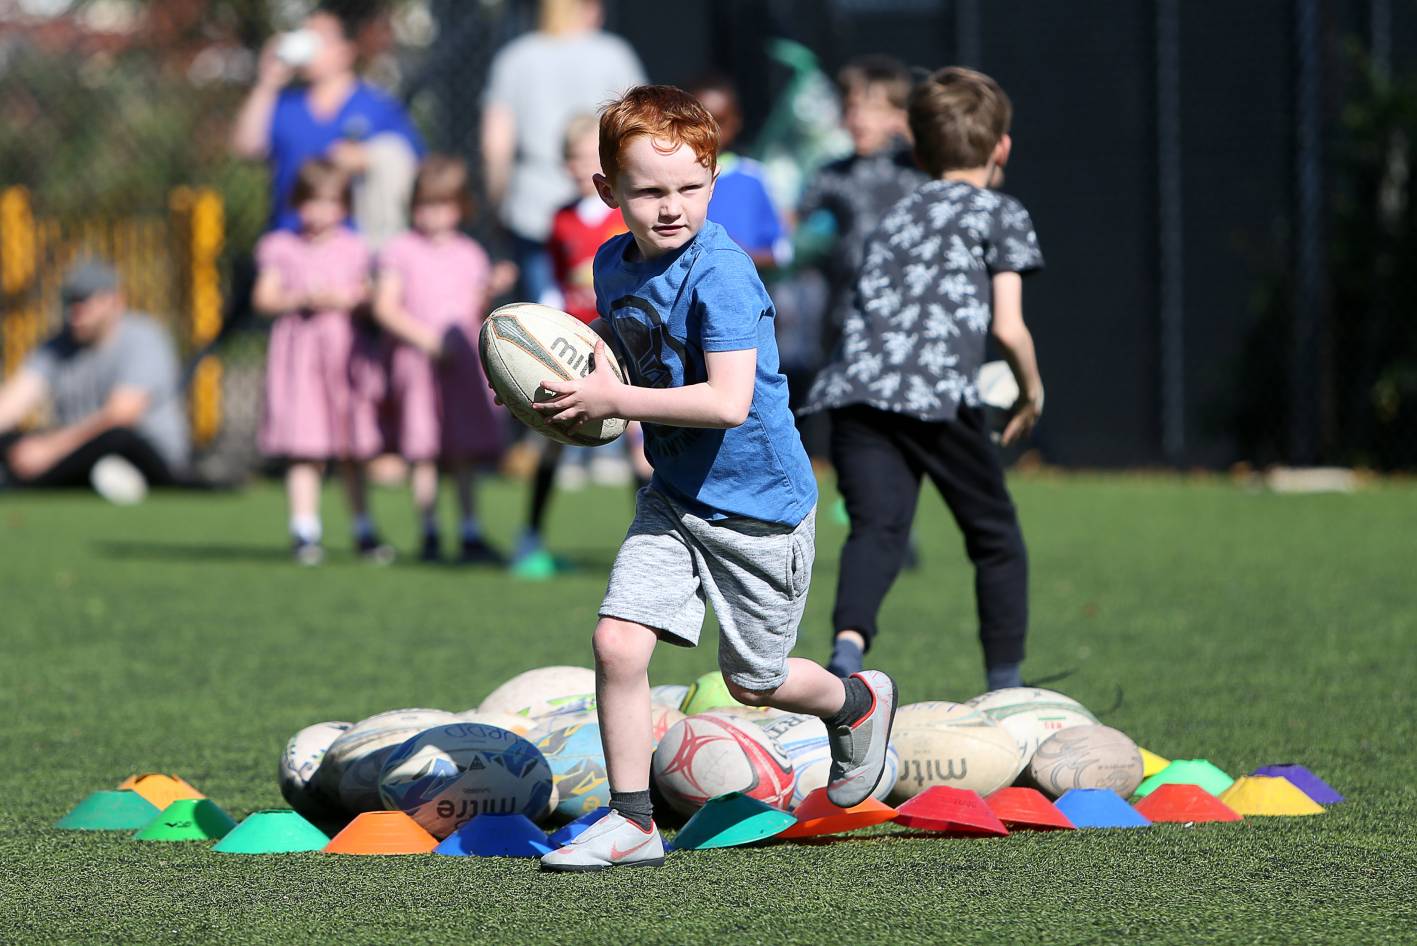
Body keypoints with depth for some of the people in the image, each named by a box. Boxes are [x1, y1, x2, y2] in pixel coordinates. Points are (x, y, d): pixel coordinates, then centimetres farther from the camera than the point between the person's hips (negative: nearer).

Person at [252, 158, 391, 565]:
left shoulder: (354, 250, 9)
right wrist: (301, 299, -15)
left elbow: (370, 297, 8)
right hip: (299, 349, -2)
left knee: (353, 454, 8)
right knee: (303, 453, -8)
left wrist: (346, 300, -12)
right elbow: (264, 298, -2)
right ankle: (305, 531, -5)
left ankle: (364, 531, 16)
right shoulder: (280, 248, 3)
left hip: (347, 350, 2)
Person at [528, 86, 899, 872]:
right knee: (617, 641, -10)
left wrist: (613, 402, -30)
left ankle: (858, 704, 41)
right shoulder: (614, 265, 0)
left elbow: (728, 400, -31)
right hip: (673, 497, 6)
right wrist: (577, 386, -2)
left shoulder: (719, 271, -24)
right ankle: (631, 821, 2)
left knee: (752, 681, 9)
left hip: (759, 504, -6)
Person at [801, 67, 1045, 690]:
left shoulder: (895, 217, 31)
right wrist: (1032, 391, 19)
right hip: (937, 393, -4)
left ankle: (848, 643, -39)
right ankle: (1006, 689, 14)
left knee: (877, 528, -11)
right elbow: (1008, 328, 4)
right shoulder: (1000, 215, 13)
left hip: (857, 387, 4)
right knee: (996, 538, 12)